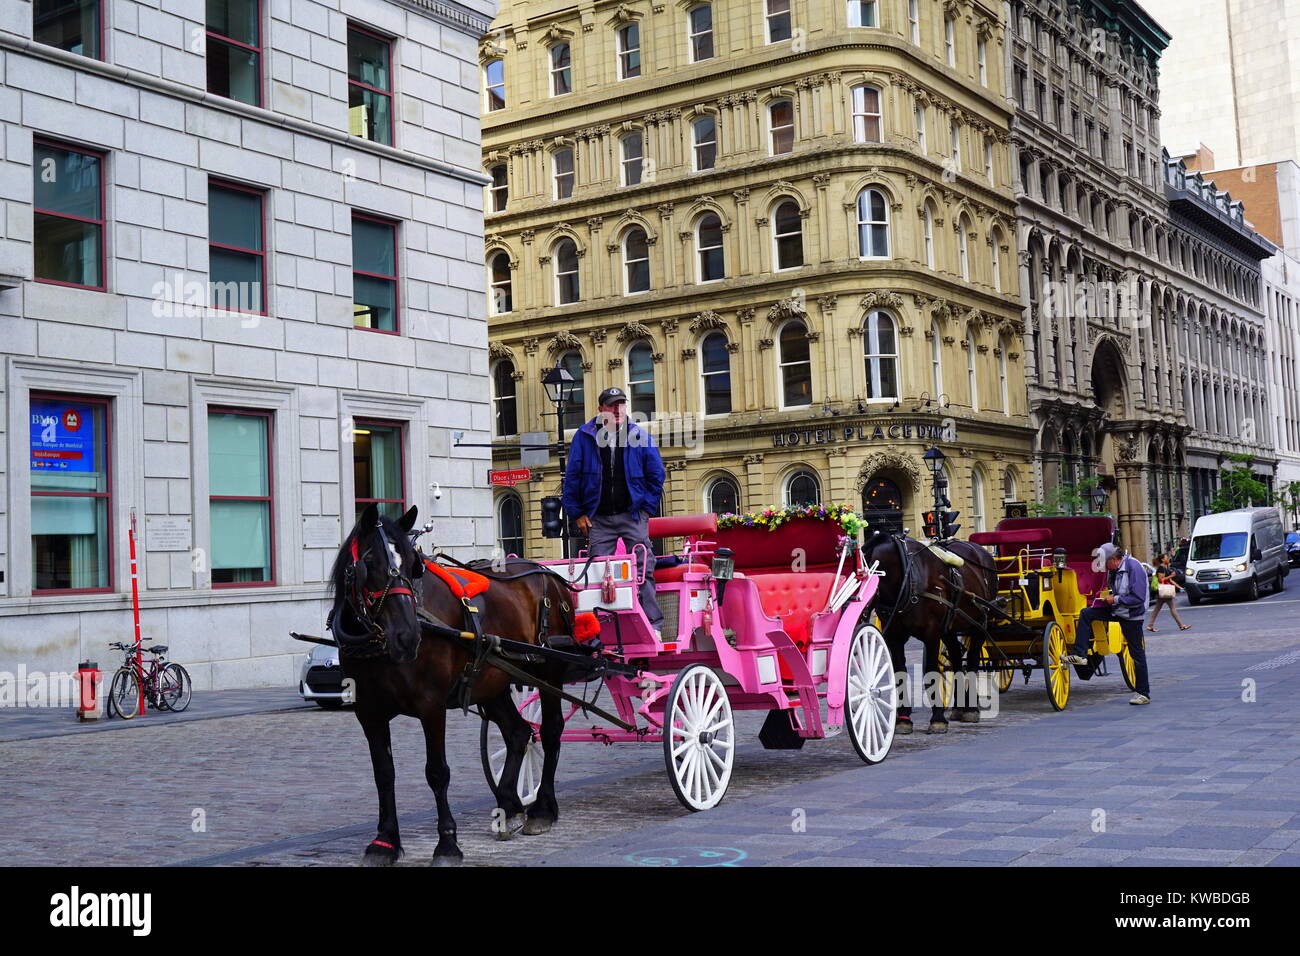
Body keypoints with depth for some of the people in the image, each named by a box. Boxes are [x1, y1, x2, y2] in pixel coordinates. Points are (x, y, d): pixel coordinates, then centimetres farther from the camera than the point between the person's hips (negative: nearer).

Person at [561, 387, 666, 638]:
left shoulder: (640, 436, 6)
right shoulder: (585, 436, 5)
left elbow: (656, 475, 10)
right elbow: (572, 476, 7)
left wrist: (647, 507, 2)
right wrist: (577, 513, 2)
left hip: (632, 514, -1)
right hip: (598, 518, 1)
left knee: (643, 571, -5)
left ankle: (652, 625, -4)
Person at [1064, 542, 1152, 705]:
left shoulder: (1133, 567, -21)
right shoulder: (1116, 569, 5)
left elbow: (1138, 598, -26)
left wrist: (1115, 599, -18)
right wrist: (1109, 597, 5)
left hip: (1132, 616, -8)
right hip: (1117, 610, 8)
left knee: (1137, 653, -1)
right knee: (1086, 614, 0)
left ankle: (1144, 694, 8)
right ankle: (1079, 654, -1)